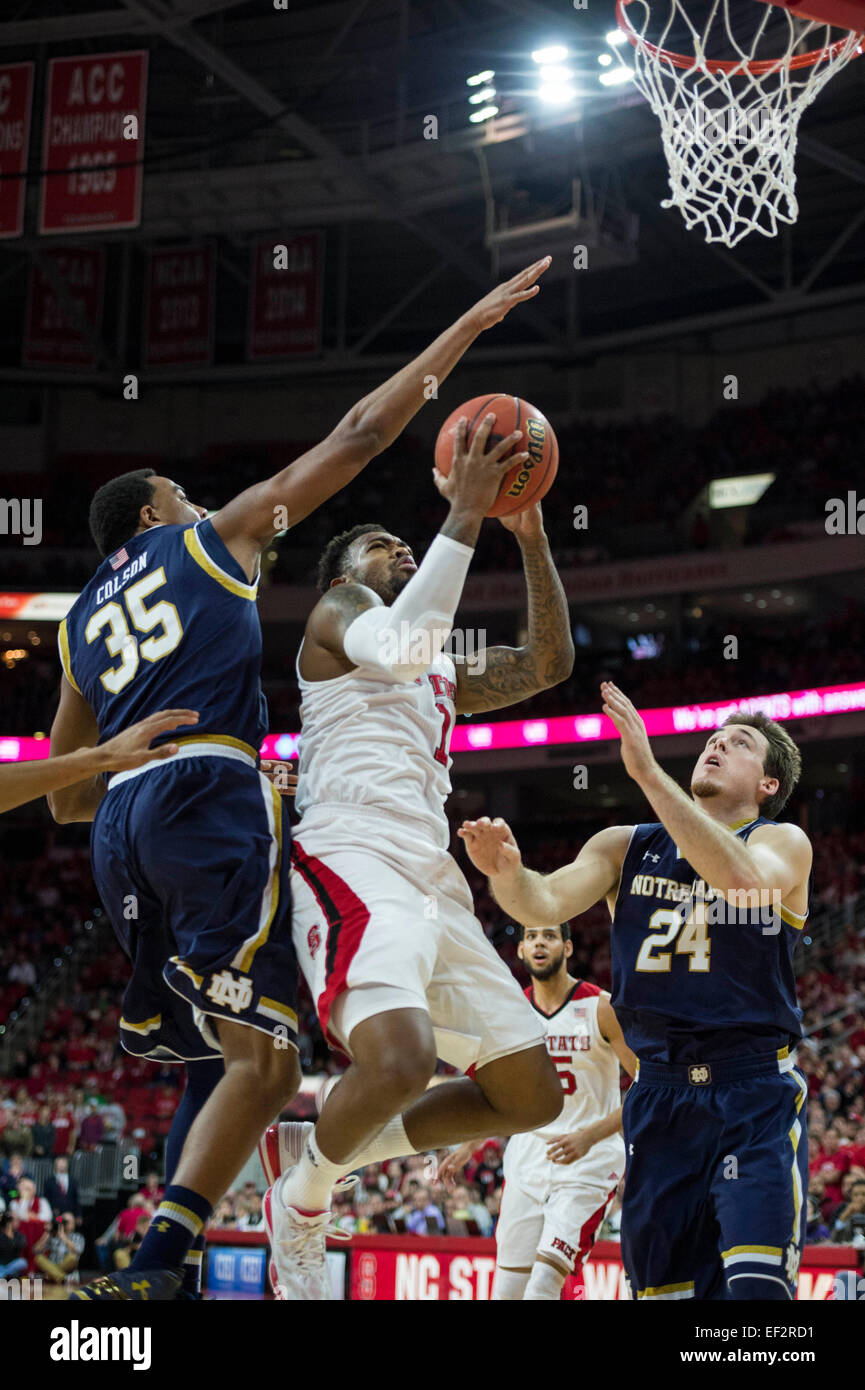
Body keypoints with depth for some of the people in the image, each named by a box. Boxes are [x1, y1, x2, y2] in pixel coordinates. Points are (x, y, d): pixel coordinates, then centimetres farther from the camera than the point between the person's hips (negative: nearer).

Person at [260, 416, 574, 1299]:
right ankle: (300, 1201, -5)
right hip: (354, 860, -9)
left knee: (531, 1095, 6)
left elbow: (548, 664, 27)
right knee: (399, 1060, -34)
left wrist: (531, 539, 18)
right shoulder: (336, 615, 9)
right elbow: (399, 647, -13)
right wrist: (463, 517, -11)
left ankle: (338, 1149, 18)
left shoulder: (442, 671, 33)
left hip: (434, 885, 9)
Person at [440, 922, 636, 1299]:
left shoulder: (601, 1008, -9)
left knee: (542, 1285, -20)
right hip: (527, 1162, 5)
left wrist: (590, 1135, -23)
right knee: (507, 1290, 3)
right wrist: (467, 1148, 16)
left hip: (587, 1165, -5)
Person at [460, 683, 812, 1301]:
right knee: (662, 1282, 6)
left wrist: (648, 770, -32)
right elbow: (545, 903, -5)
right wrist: (506, 872, -30)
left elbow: (742, 879, -25)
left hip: (755, 1091, -4)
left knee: (757, 1285, -19)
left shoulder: (783, 843, 0)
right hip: (661, 1092, 4)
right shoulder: (627, 846, 11)